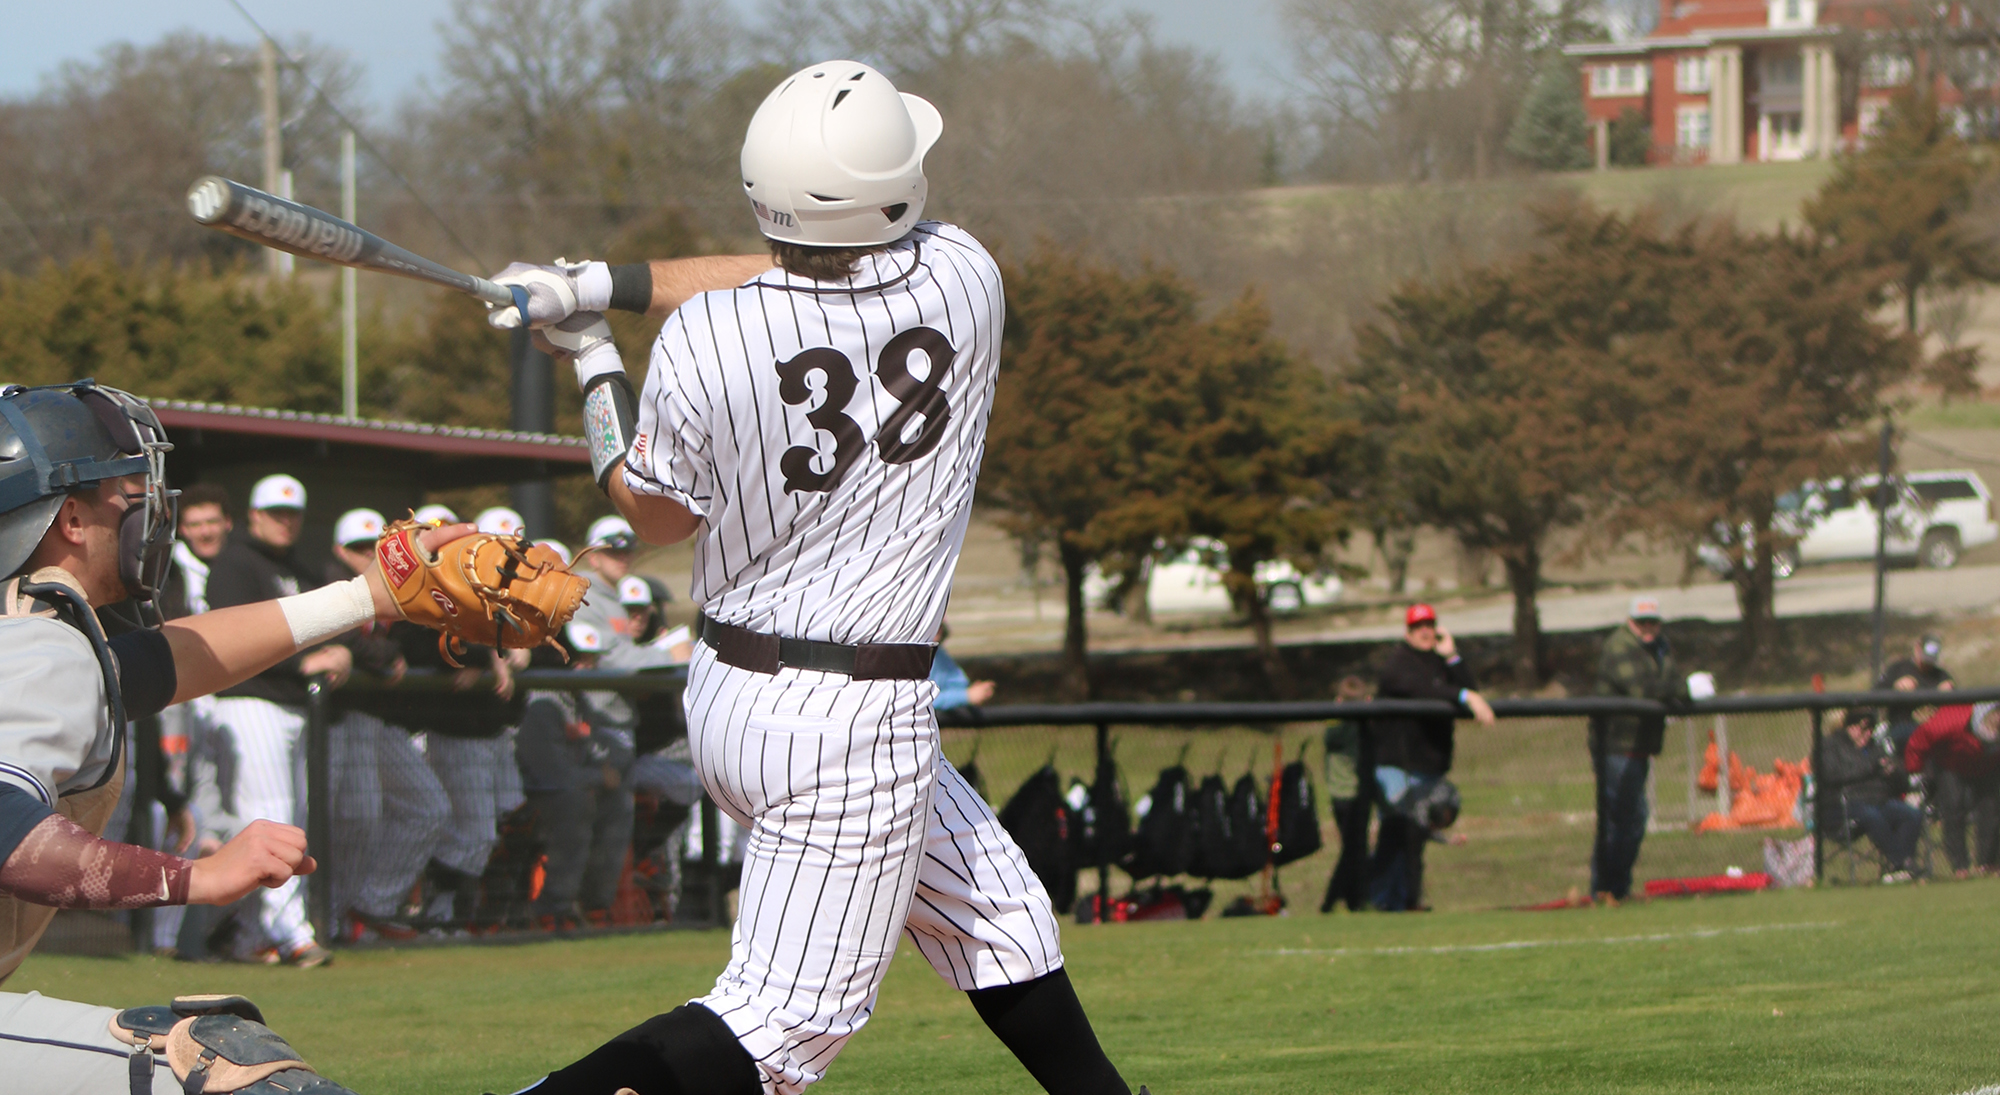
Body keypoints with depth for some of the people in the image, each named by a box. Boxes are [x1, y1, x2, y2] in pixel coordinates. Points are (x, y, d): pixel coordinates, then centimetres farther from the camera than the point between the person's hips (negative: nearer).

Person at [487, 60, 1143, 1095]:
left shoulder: (704, 341, -13)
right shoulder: (962, 281, -12)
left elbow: (657, 513, 3)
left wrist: (594, 362, 15)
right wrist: (601, 285, -1)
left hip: (728, 691, 4)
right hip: (854, 721, -4)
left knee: (998, 915, 22)